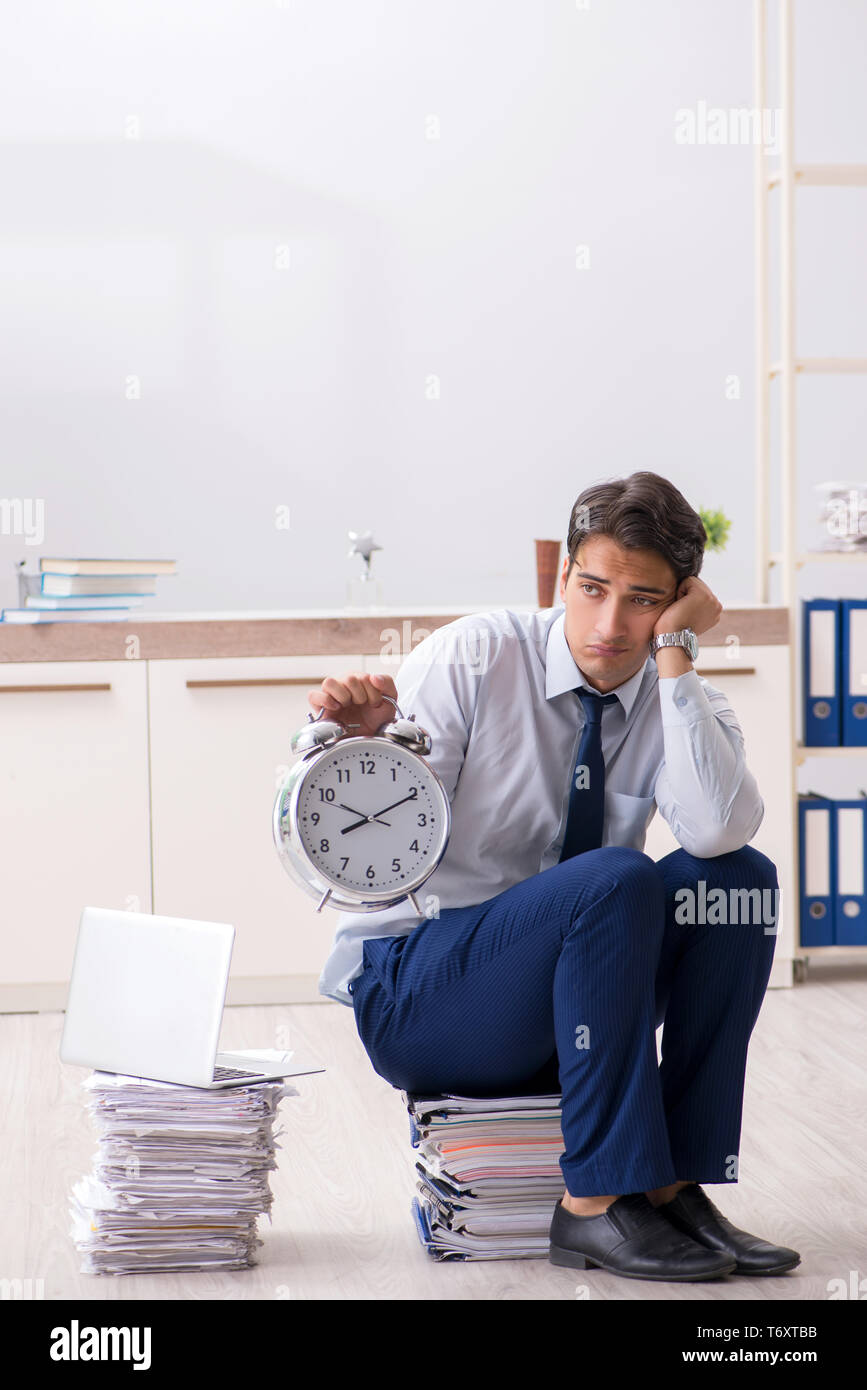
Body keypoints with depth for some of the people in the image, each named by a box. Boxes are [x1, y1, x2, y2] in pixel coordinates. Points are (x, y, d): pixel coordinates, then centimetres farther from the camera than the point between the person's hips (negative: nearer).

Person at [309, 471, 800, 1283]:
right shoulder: (473, 659, -11)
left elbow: (717, 830, -25)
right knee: (615, 880, -30)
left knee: (738, 876, -18)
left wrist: (674, 655, -21)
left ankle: (673, 1184, -16)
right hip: (410, 992, -4)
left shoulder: (684, 705, -2)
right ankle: (595, 1207, -25)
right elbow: (378, 853, -14)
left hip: (564, 1009, 5)